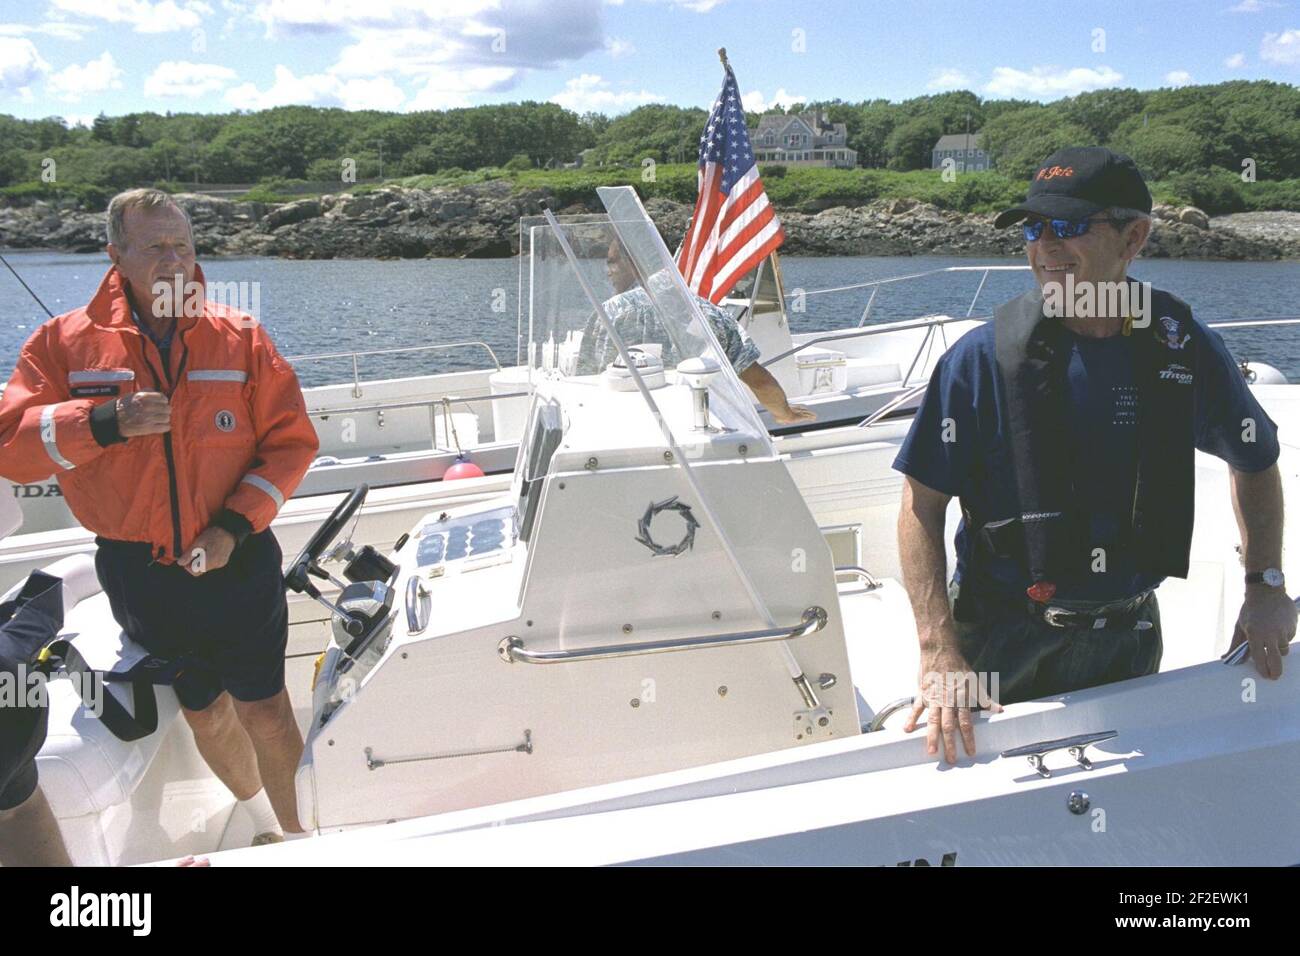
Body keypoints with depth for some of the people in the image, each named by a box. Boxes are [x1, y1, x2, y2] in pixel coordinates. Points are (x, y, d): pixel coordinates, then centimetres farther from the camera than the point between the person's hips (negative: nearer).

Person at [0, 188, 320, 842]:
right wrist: (106, 422, -23)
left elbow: (291, 442, -3)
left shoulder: (239, 338, -3)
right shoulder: (64, 344, -2)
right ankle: (261, 821, 42)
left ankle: (299, 836, 25)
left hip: (238, 562, -1)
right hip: (138, 574, 2)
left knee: (265, 710, 4)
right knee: (204, 712, 18)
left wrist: (236, 526, -14)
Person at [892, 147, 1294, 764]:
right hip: (999, 637, -2)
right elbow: (921, 506, -13)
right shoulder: (983, 357, -15)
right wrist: (939, 654, -20)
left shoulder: (1184, 349, -6)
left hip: (1125, 639, 3)